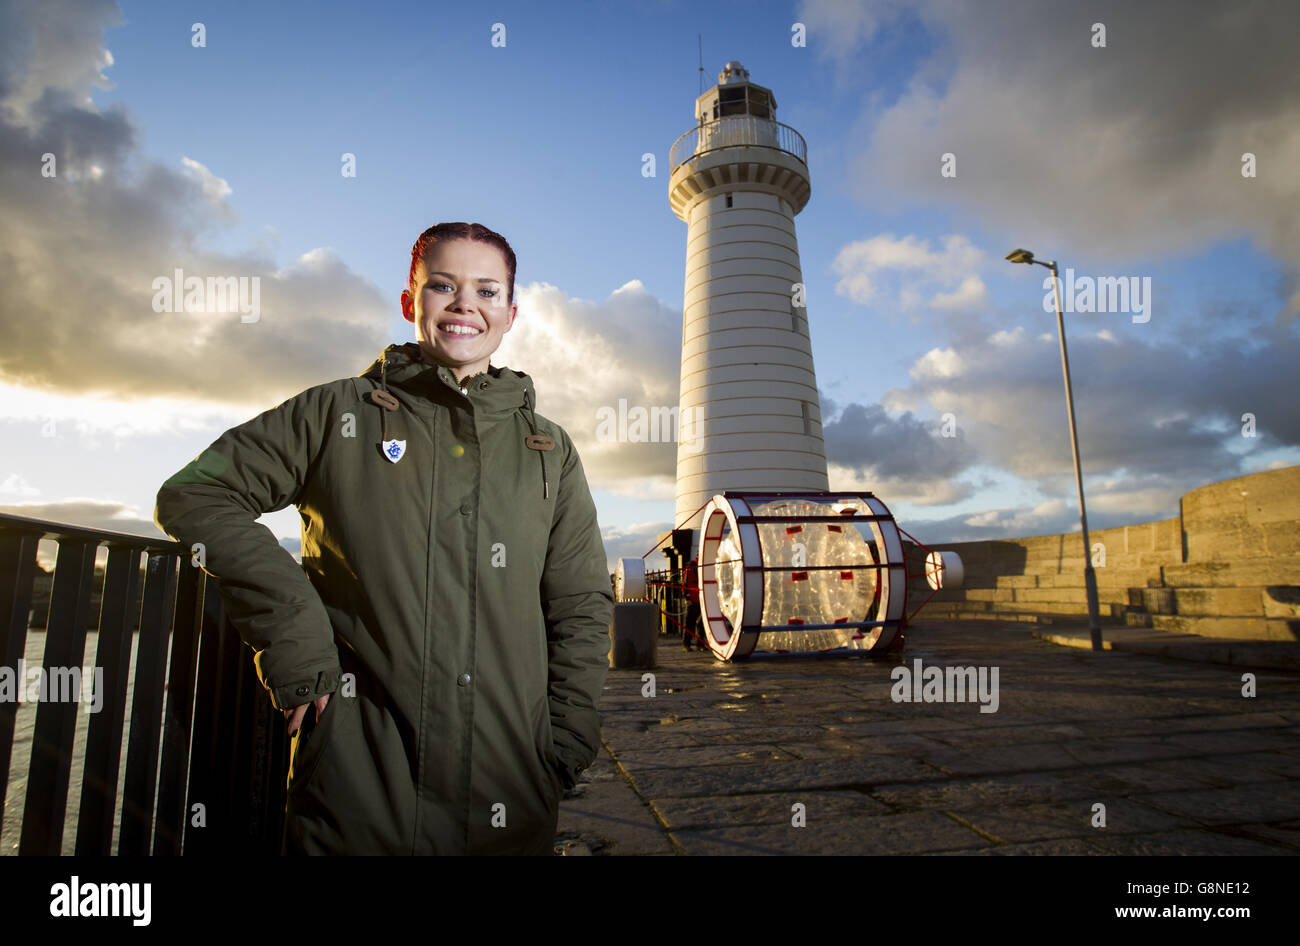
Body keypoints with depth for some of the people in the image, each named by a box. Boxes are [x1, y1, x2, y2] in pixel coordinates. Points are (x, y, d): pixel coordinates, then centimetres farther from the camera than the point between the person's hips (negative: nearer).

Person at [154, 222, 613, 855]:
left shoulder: (549, 450, 9)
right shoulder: (338, 413, 4)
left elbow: (583, 608, 10)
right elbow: (193, 495, 2)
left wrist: (564, 749, 1)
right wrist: (294, 639, -7)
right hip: (357, 775, -1)